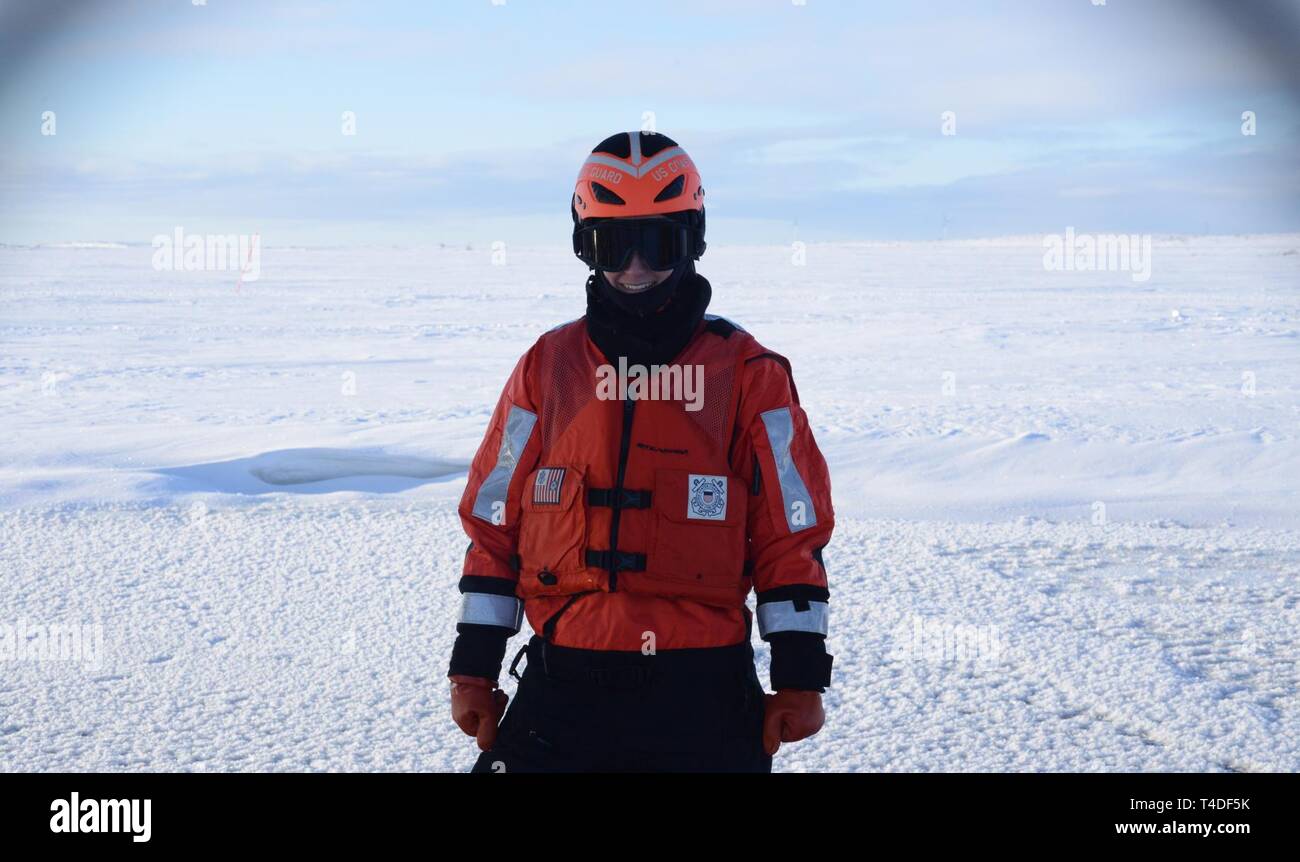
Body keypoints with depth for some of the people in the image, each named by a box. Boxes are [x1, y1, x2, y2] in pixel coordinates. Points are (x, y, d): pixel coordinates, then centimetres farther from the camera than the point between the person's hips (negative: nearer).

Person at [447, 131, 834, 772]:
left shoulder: (746, 374, 3)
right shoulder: (548, 369, 7)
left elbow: (792, 536, 3)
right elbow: (494, 524, 10)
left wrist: (799, 679, -1)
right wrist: (473, 669, 7)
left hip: (704, 697, -1)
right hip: (564, 689, 1)